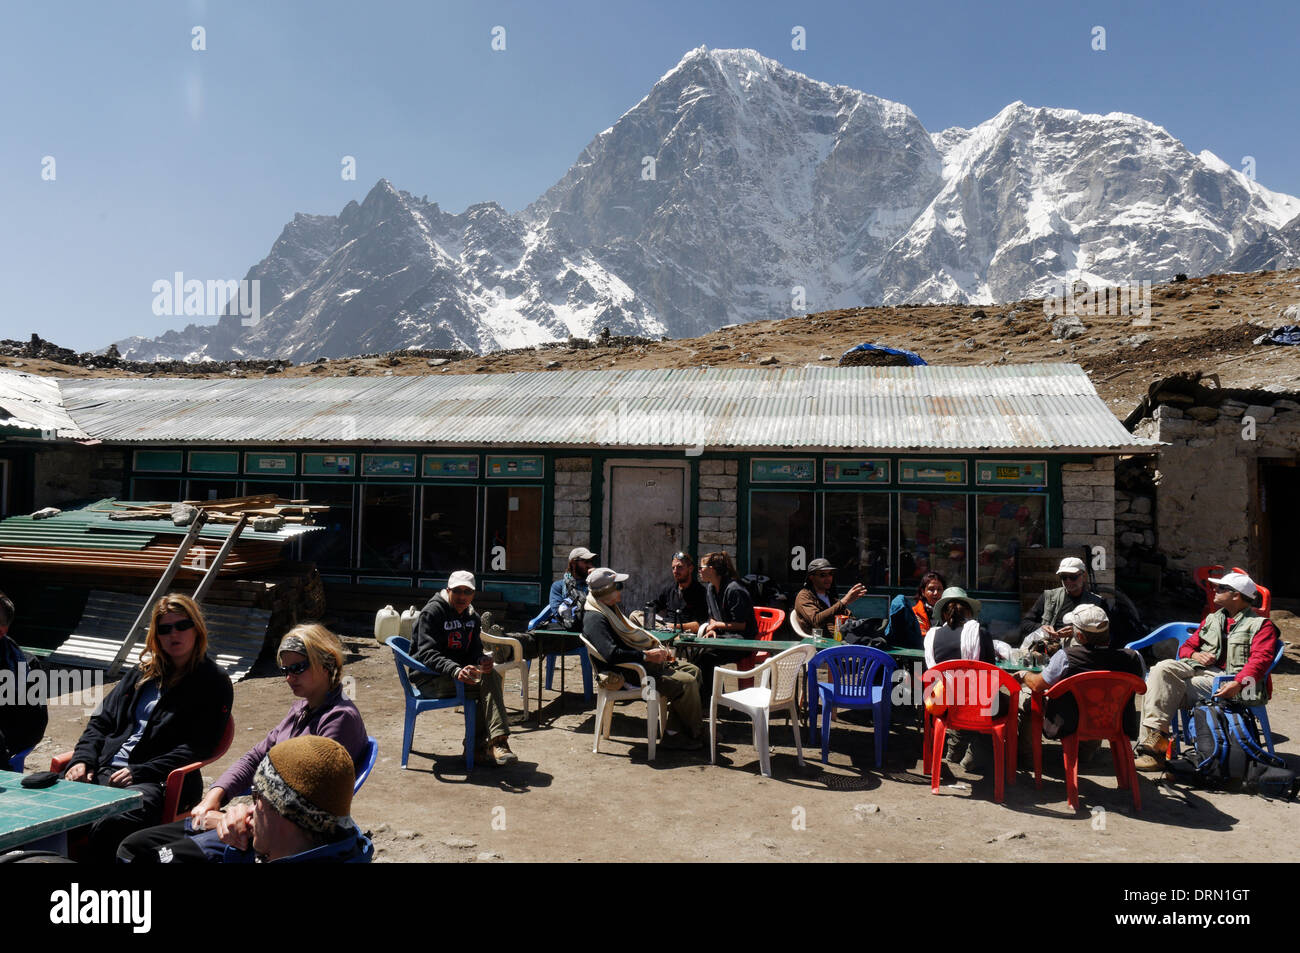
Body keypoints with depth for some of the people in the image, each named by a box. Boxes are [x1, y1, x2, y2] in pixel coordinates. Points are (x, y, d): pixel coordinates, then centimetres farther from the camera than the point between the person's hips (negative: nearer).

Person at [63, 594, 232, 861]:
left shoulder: (214, 684, 3)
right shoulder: (142, 674, 23)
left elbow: (197, 748, -5)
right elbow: (101, 721, 23)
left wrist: (139, 772, -14)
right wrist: (83, 759, 3)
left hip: (156, 781, -5)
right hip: (104, 770, 6)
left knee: (106, 828, -35)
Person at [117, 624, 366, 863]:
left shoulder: (341, 717, -14)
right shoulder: (300, 709, 17)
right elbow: (255, 756, 19)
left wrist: (249, 816, -16)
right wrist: (215, 794, 3)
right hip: (252, 814, 10)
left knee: (169, 856, -21)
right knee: (133, 846, 6)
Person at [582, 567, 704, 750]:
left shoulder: (613, 608, 15)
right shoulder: (595, 618, -19)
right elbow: (611, 654, -31)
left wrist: (657, 649, 10)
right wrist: (646, 655, -24)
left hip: (643, 660, 11)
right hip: (627, 672, -11)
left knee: (693, 671, 6)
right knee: (686, 682, -20)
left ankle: (675, 733, 0)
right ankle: (698, 735, 0)